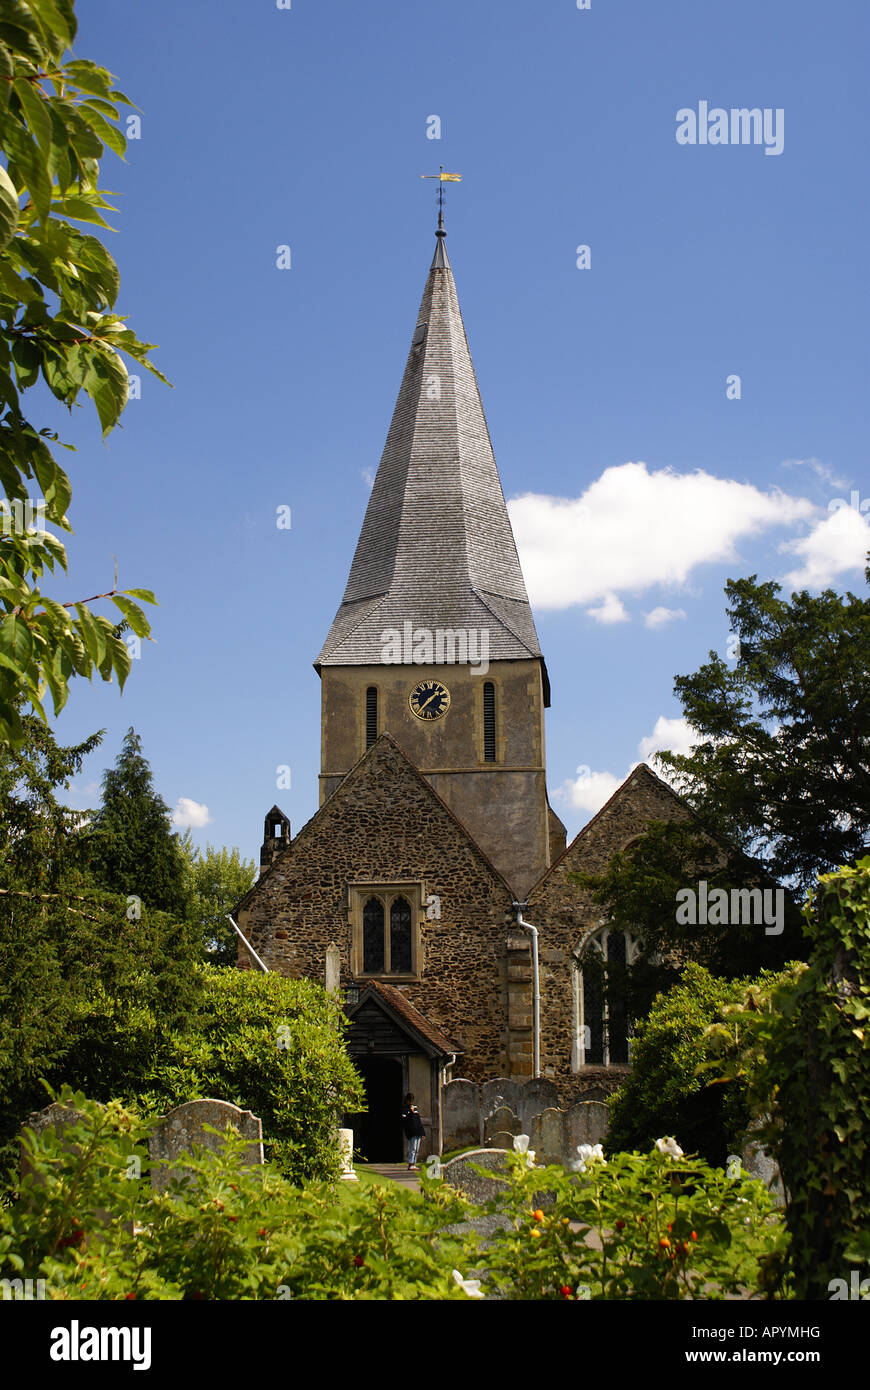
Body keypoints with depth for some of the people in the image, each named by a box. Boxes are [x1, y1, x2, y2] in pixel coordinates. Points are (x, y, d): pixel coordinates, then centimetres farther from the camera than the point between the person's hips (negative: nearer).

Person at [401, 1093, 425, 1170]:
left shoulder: (415, 1108, 18)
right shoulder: (405, 1110, -1)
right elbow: (404, 1120, -15)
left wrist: (422, 1132, 17)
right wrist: (411, 1112, -19)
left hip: (418, 1132, 7)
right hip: (411, 1133, -7)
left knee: (416, 1150, 8)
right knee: (412, 1149, -12)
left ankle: (414, 1164, 12)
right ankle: (410, 1165, -12)